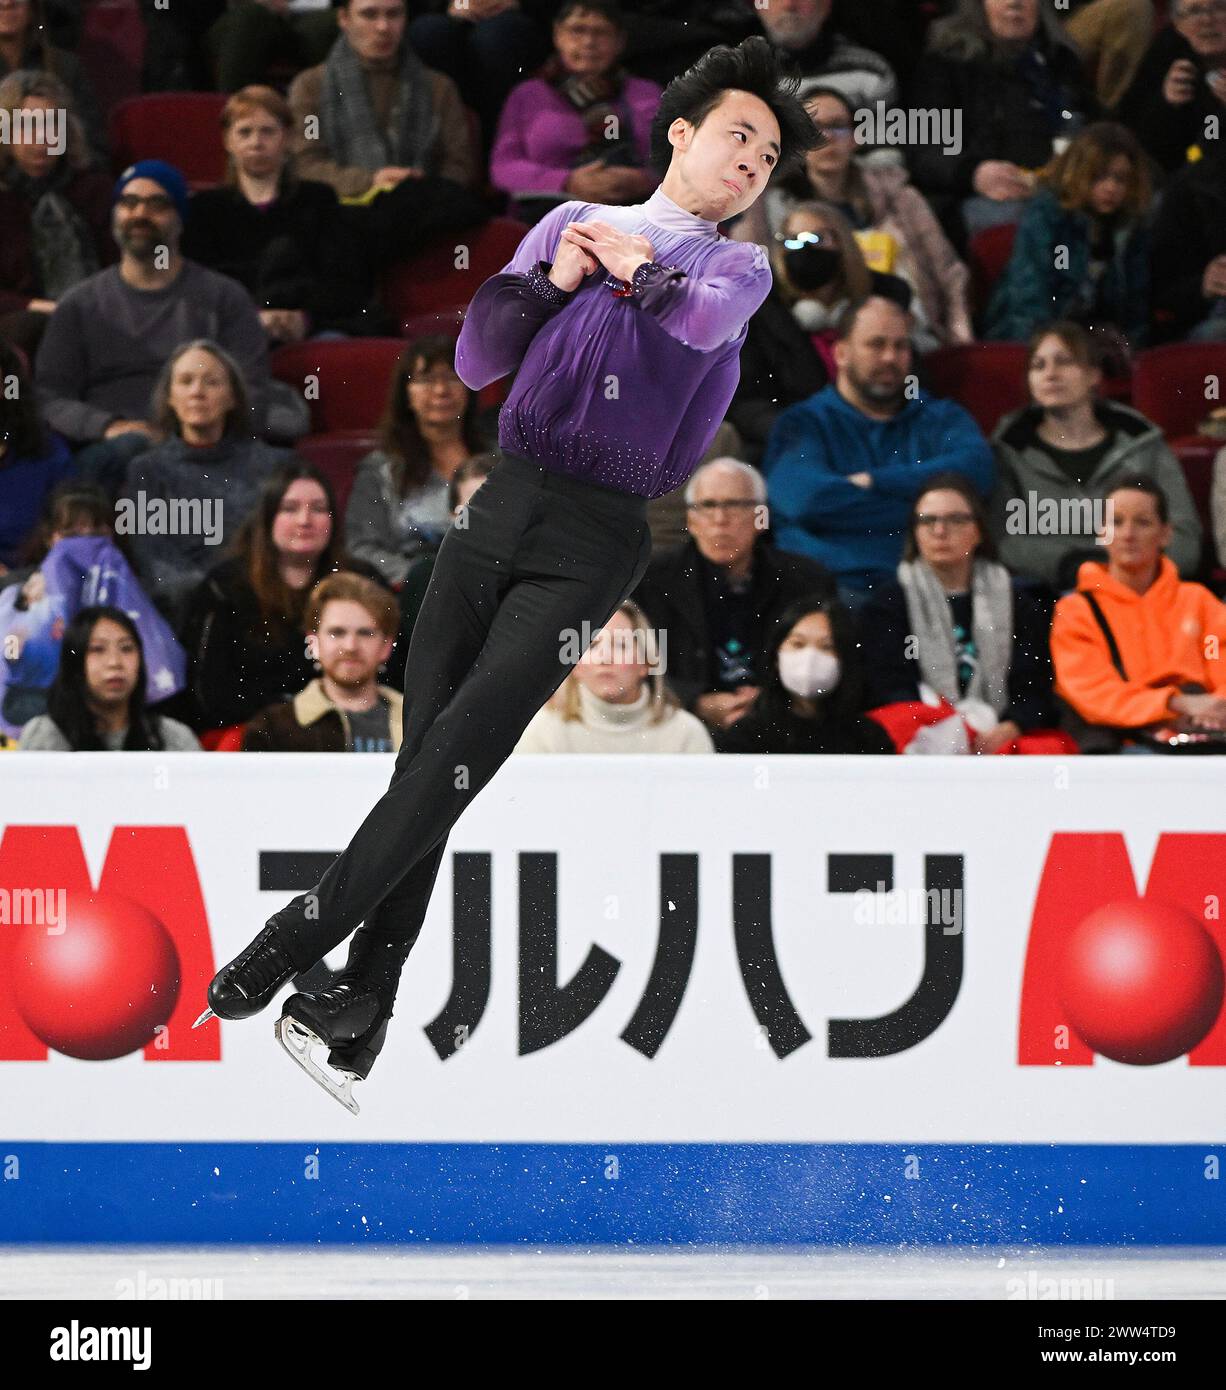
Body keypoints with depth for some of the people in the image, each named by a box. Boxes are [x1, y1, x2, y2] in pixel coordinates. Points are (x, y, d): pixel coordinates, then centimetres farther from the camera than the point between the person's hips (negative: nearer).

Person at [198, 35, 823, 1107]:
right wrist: (553, 281, 0)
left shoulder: (738, 267, 10)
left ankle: (301, 938, -11)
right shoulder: (570, 224, 18)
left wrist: (634, 266, 3)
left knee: (463, 741, -15)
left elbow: (702, 316, -14)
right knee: (424, 748, -3)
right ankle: (360, 1010, -3)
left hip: (594, 541, -3)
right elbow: (477, 358, 13)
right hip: (501, 505, 3)